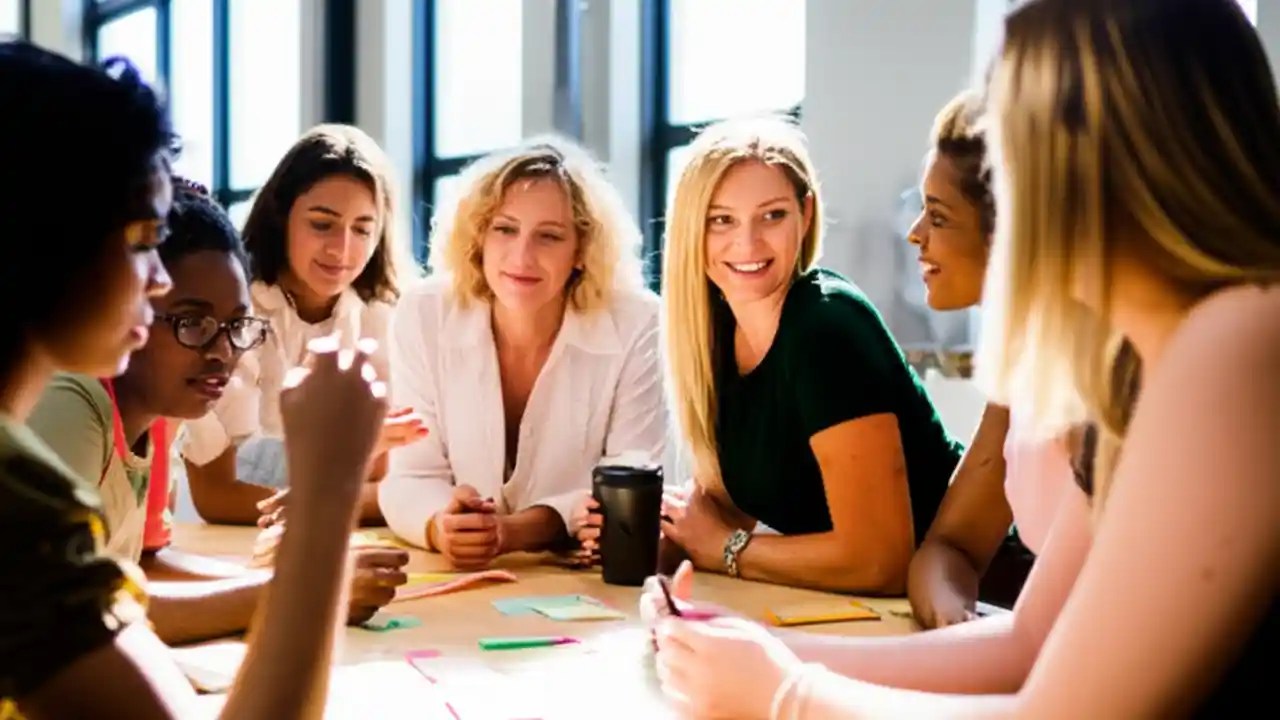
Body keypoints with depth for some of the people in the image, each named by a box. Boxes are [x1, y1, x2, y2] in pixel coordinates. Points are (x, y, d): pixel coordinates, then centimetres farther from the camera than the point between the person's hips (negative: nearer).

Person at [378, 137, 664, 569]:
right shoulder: (422, 317, -6)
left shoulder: (636, 326, -11)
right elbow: (412, 476, -7)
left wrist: (515, 531, -27)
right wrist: (441, 527, -30)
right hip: (453, 580, 0)